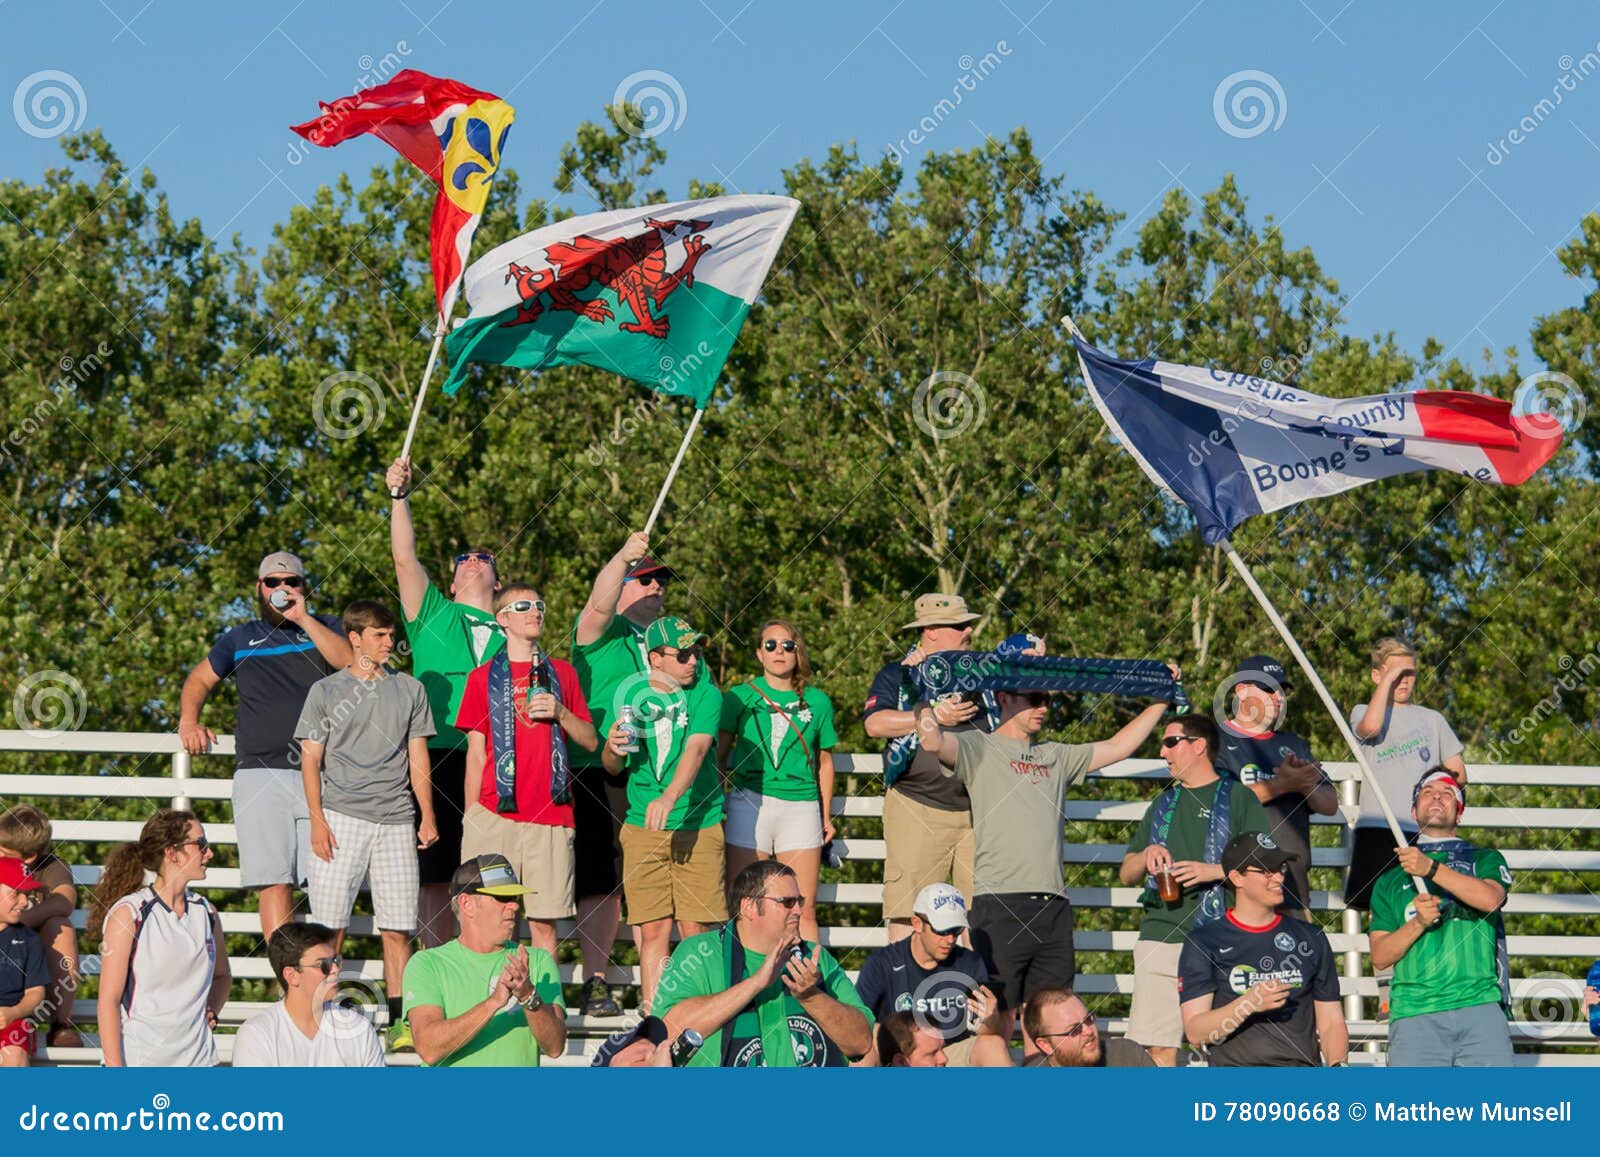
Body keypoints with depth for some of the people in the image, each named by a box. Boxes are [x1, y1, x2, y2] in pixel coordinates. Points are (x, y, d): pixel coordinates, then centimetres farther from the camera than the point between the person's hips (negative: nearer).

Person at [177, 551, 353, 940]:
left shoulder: (325, 629, 15)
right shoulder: (241, 639, 21)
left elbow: (350, 662, -6)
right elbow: (199, 679, 33)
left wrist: (304, 619, -7)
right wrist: (188, 721, 15)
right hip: (260, 773, 1)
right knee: (275, 881, -8)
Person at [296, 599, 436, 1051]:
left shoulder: (409, 690, 14)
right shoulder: (326, 691, 8)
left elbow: (418, 759, 15)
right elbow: (311, 759, 6)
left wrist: (427, 817, 6)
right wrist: (317, 820, -5)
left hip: (394, 821, 2)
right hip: (341, 818, -2)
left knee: (397, 928, -3)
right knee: (330, 926, -5)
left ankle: (399, 1022, 0)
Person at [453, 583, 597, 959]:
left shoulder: (561, 673, 15)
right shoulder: (484, 677, 9)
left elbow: (591, 741, 14)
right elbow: (475, 752, 7)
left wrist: (560, 713, -4)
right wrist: (471, 817, 3)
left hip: (550, 816, 2)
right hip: (496, 814, -2)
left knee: (545, 921, 0)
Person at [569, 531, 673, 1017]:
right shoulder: (602, 630, 4)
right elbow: (599, 604, -20)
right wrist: (624, 555, -35)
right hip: (602, 775, -5)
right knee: (601, 884, -5)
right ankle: (595, 983, -2)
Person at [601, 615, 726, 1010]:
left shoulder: (705, 694, -2)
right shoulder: (632, 697, 6)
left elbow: (696, 750, -18)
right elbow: (613, 768, 13)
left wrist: (669, 798, -34)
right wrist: (612, 749, -12)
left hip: (698, 825, -2)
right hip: (642, 828, 2)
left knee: (694, 930, -4)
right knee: (653, 931, 0)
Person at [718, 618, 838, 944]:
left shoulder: (816, 702, 11)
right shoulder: (740, 697, 7)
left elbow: (824, 762, 17)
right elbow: (719, 753, 8)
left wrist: (826, 816, 16)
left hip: (801, 807, 1)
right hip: (749, 804, -1)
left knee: (804, 911, -1)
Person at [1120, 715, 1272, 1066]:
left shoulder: (1237, 798, 6)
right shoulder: (1163, 806, 22)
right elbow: (1127, 875, 23)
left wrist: (1214, 871, -14)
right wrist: (1146, 856, 1)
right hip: (1160, 939, 5)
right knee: (1156, 1048, -2)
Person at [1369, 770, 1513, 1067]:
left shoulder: (1484, 860, 20)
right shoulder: (1391, 880, 23)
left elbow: (1491, 898, -5)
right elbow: (1380, 957, 12)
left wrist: (1431, 869, -13)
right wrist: (1418, 923, -6)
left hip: (1481, 1005, -1)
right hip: (1414, 1013, 1)